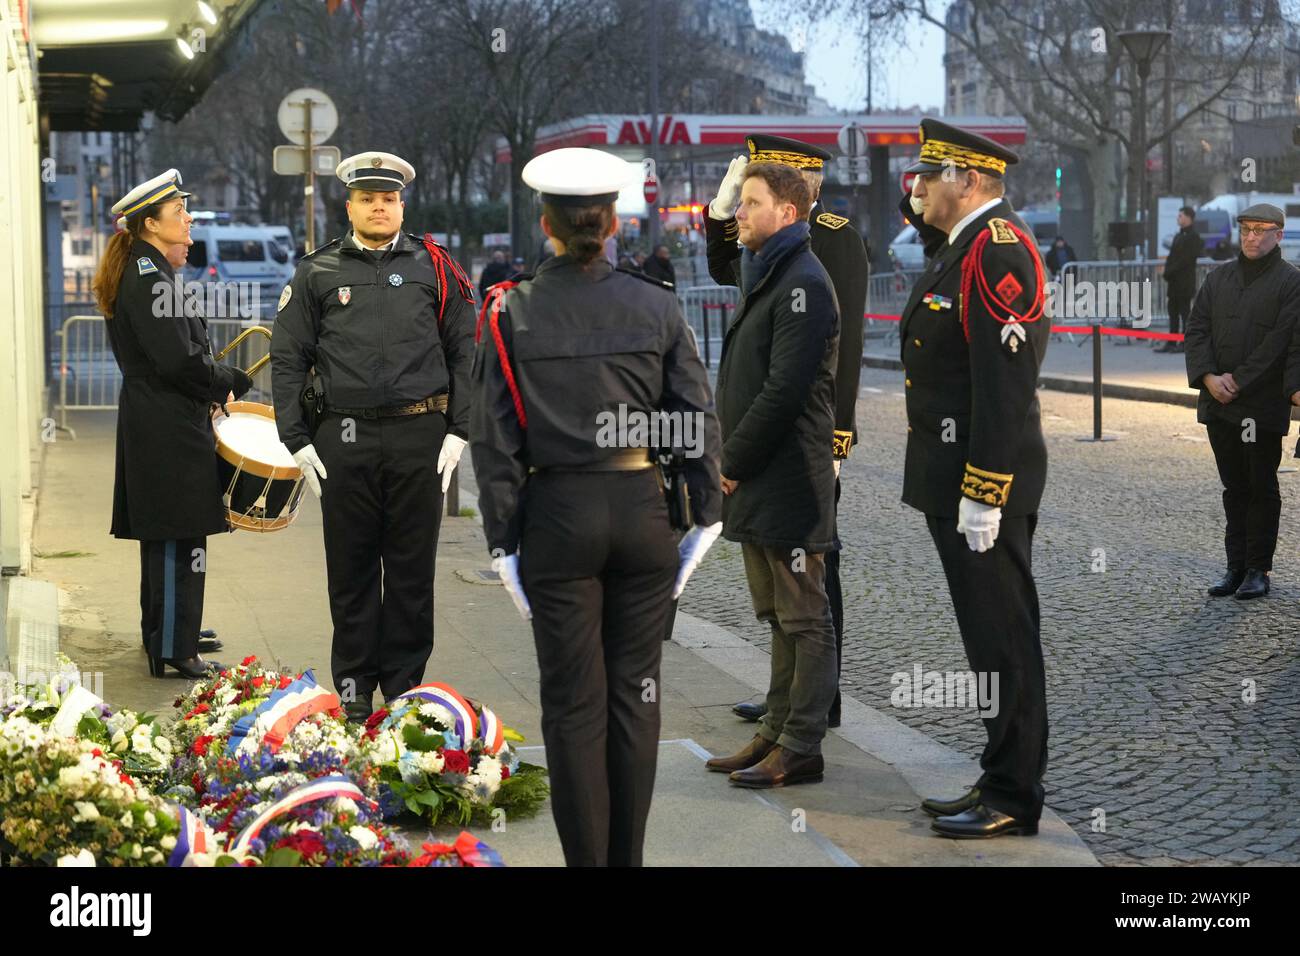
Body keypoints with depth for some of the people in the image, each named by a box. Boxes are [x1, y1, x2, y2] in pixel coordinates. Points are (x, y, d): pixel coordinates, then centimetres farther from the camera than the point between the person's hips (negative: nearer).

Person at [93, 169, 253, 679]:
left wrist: (213, 381, 8)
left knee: (163, 537, 18)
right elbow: (178, 360, -23)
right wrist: (230, 382, -8)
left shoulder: (141, 274, 15)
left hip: (149, 422, 11)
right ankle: (175, 650, 0)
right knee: (178, 540, -5)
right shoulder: (150, 279, -17)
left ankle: (164, 636, 29)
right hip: (169, 429, -11)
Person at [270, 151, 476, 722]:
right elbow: (287, 359, 8)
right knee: (350, 569, 6)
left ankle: (404, 685, 16)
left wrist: (457, 432, -1)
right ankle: (353, 688, 16)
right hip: (345, 440, 0)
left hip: (420, 438, 0)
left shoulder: (434, 268, 8)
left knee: (412, 568, 6)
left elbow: (464, 353, 7)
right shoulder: (317, 274, 8)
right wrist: (297, 441, 0)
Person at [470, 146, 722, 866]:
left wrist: (502, 542, 1)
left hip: (557, 516, -1)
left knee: (574, 704, 6)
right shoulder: (656, 306, -1)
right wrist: (705, 518, 9)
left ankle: (586, 856, 11)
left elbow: (495, 439, -5)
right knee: (635, 694, 11)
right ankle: (627, 854, 18)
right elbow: (698, 420, 0)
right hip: (640, 510, 2)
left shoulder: (511, 312, -4)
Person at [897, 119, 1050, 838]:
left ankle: (1012, 799, 6)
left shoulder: (998, 249, -17)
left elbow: (1005, 383, -23)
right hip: (954, 480, 11)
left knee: (1002, 640, -2)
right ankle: (1001, 782, 25)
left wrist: (981, 496, -24)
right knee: (991, 637, 15)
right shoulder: (963, 246, 14)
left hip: (985, 483, -11)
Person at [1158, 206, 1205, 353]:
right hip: (1174, 282, 8)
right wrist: (1167, 272, 2)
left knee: (1184, 311, -4)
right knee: (1173, 312, 8)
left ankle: (1185, 343, -1)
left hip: (1185, 282, -8)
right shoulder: (1178, 235, 19)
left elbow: (1186, 259, -16)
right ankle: (1171, 342, 11)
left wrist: (1169, 272, -15)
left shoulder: (1193, 237, -9)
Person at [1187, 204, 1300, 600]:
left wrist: (1238, 381, -15)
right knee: (1234, 487, 11)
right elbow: (1197, 329, 6)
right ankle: (1236, 566, 18)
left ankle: (1258, 570, 9)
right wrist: (1209, 377, -9)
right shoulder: (1219, 277, 11)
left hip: (1264, 403, -5)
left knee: (1261, 487, 3)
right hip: (1219, 403, 5)